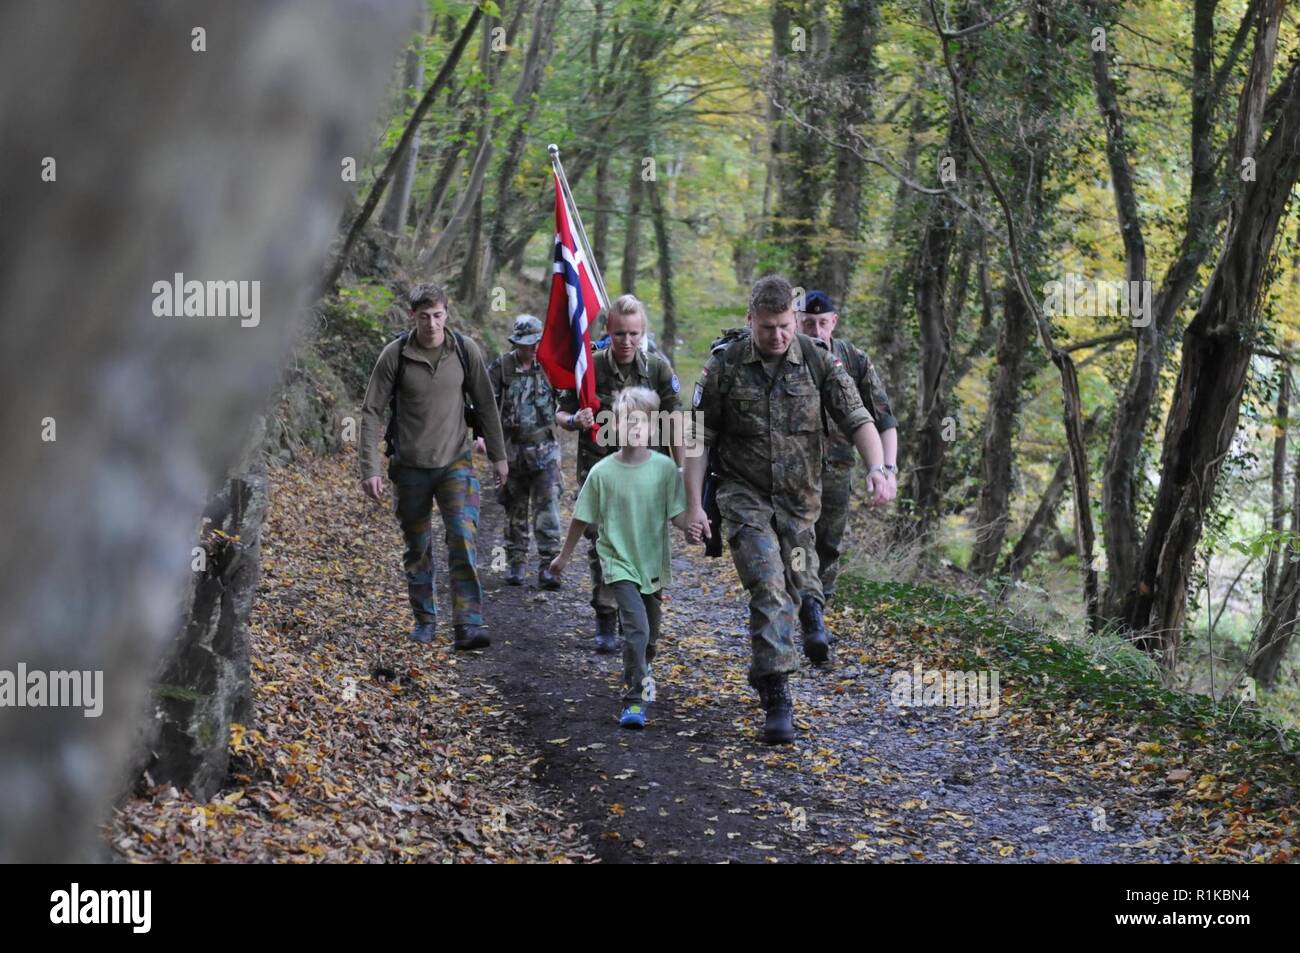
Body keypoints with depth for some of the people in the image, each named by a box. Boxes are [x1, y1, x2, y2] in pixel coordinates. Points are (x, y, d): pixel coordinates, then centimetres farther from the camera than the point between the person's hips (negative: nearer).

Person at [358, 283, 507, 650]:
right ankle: (424, 619, 27)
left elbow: (485, 405, 6)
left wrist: (498, 456, 9)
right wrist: (369, 469, -11)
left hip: (456, 463, 0)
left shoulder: (465, 350, -4)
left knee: (464, 539, -15)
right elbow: (371, 412, -5)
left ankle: (468, 626, -17)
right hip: (411, 467, 0)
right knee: (417, 548, 11)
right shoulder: (395, 355, -9)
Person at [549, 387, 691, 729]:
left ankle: (638, 670, 50)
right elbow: (582, 519, 1)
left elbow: (678, 515, -7)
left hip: (653, 563, 3)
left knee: (650, 635, 18)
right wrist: (564, 556, 10)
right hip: (619, 563, -3)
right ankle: (634, 701, -12)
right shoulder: (602, 472, -10)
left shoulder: (665, 468, -8)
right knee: (636, 627, -19)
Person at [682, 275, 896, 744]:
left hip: (799, 499, 3)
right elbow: (697, 437, -4)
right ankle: (777, 698, -19)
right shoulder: (724, 365, -7)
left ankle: (764, 672, 35)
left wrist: (877, 469, -25)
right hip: (744, 495, -3)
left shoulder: (818, 362, -4)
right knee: (768, 588, -17)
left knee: (791, 591, 11)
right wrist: (693, 504, -9)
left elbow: (857, 419, -7)